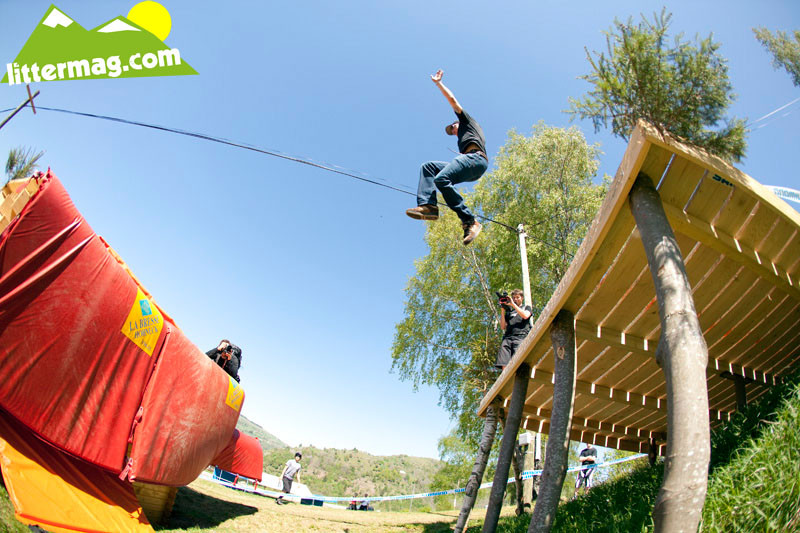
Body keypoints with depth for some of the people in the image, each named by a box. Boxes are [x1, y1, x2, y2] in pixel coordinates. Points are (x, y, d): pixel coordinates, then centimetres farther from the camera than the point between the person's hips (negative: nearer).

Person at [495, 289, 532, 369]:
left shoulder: (526, 307, 24)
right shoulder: (509, 311, 29)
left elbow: (525, 316, -1)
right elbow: (503, 326, 17)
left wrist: (513, 304, 1)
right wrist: (502, 311, 8)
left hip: (520, 336, -3)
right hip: (507, 337, 3)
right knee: (504, 365, -14)